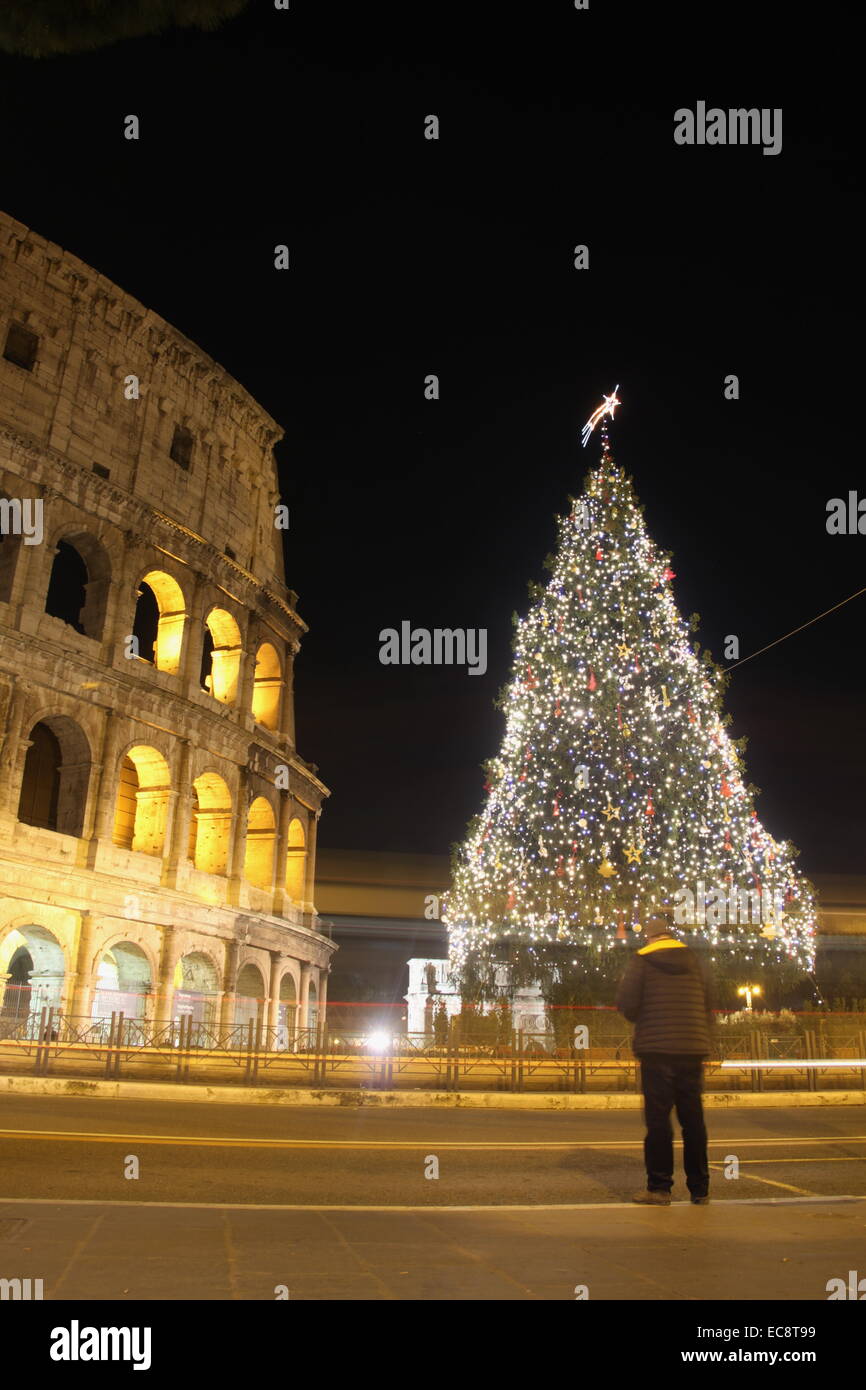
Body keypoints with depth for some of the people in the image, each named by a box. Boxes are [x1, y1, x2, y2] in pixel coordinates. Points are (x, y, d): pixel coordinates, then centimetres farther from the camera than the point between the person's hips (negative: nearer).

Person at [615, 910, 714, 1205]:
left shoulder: (641, 961, -1)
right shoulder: (693, 960, 11)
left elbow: (626, 1003, -7)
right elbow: (708, 1002, 11)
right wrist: (706, 1041, 17)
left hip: (656, 1048, -4)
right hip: (693, 1048, 4)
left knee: (658, 1118, 0)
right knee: (693, 1117, 10)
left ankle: (659, 1188, 1)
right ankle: (699, 1189, 16)